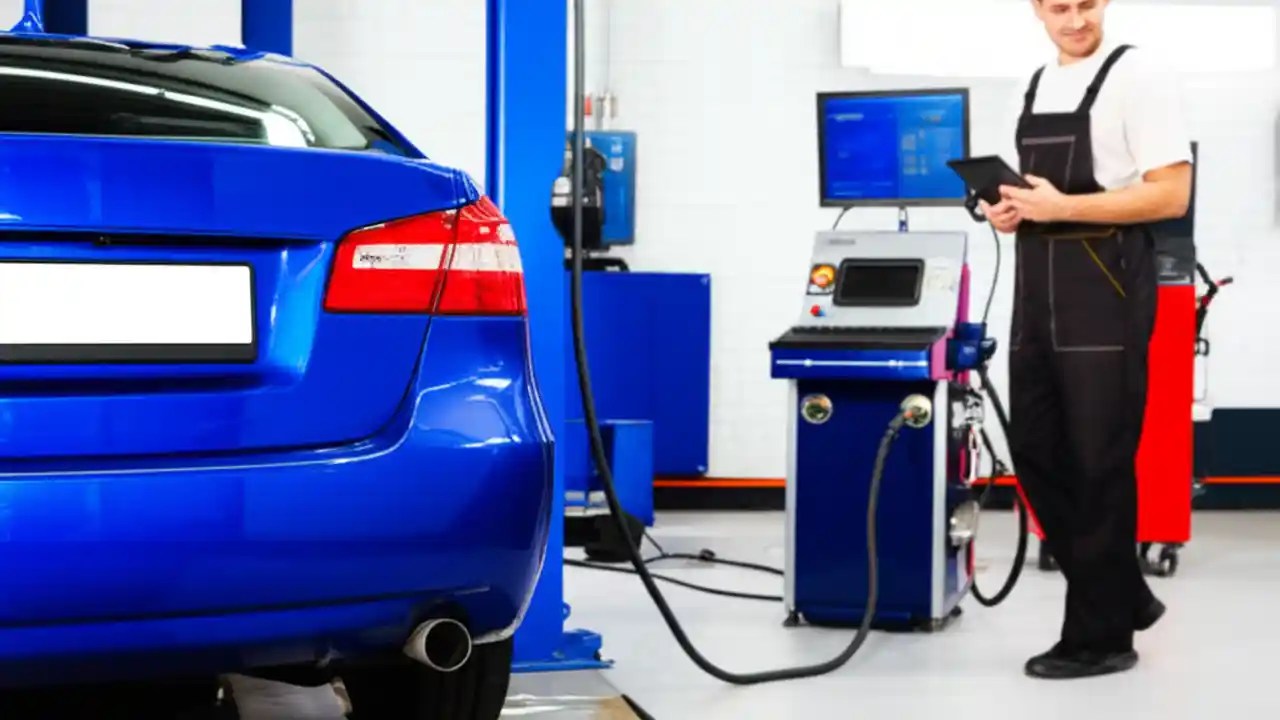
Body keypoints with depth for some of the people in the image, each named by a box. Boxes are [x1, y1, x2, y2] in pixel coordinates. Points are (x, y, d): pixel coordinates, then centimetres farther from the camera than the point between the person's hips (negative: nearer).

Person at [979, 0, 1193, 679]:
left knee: (1098, 463, -2)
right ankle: (1122, 593, 23)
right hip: (1037, 289, 8)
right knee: (1035, 450, 9)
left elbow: (1171, 195, -13)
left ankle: (1102, 634, 9)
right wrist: (1011, 209, 2)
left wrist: (1062, 206, -18)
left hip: (1105, 290, -8)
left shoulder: (1136, 76, -7)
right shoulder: (1034, 85, 16)